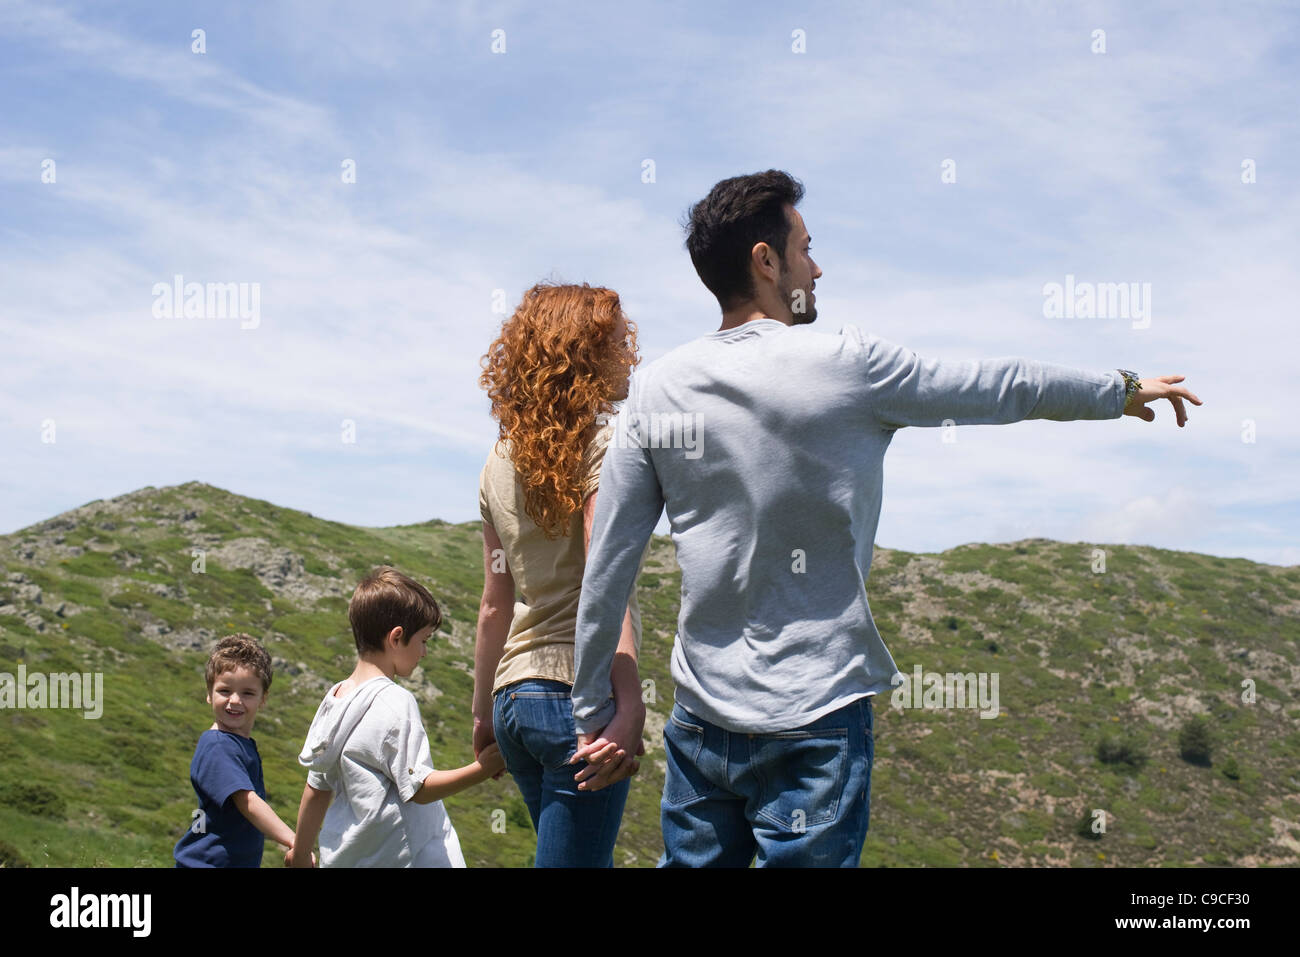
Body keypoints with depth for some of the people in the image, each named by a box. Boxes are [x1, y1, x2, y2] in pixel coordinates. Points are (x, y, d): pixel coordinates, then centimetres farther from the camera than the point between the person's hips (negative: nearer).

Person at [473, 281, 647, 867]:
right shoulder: (600, 443, -8)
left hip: (515, 695, 8)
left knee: (592, 859, 19)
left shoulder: (501, 461, 13)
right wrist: (628, 704, -27)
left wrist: (483, 710, 23)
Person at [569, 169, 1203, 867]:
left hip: (700, 722, 4)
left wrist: (594, 709, 11)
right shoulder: (846, 364, -9)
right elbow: (1004, 387, 4)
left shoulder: (654, 389, 1)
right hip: (813, 721, -4)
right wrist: (1127, 391, 20)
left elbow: (607, 567, 2)